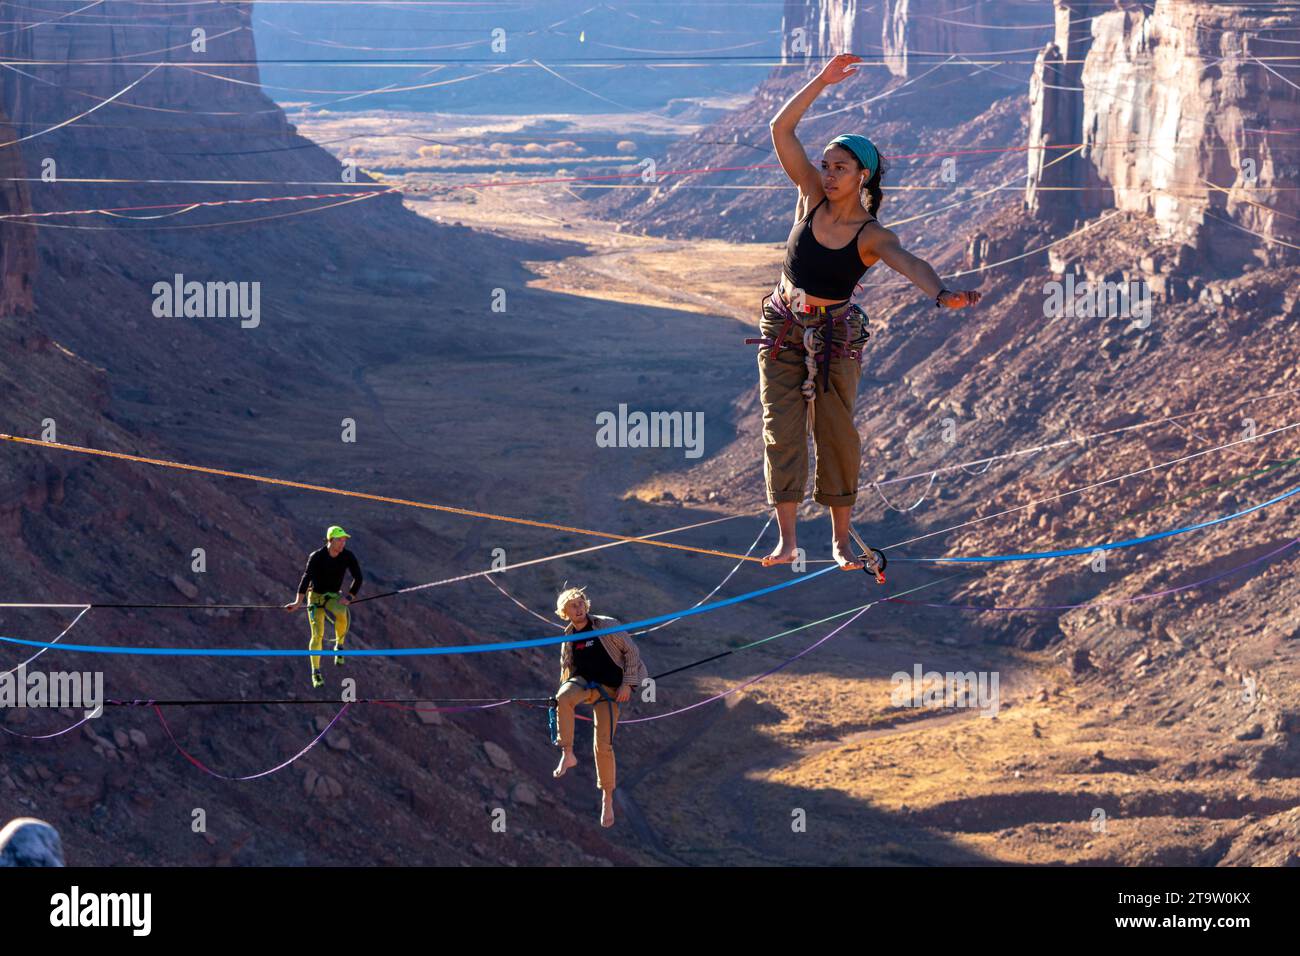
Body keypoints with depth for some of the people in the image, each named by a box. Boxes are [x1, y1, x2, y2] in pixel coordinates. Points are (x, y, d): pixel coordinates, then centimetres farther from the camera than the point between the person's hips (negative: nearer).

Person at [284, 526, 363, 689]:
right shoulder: (316, 557, -18)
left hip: (333, 596, 2)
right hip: (315, 596, -2)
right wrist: (298, 602, -34)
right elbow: (306, 577, -26)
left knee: (342, 614, -33)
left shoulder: (348, 556, -9)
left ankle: (339, 646, -9)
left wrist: (349, 597, -13)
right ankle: (316, 672, -1)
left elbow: (358, 578, -2)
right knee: (317, 634, -12)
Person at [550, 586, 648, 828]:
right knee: (563, 697, -36)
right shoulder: (569, 637, 7)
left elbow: (631, 651, -5)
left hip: (608, 689, -2)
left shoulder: (607, 626, -5)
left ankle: (607, 798, 8)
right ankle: (567, 755, -29)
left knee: (603, 745, -8)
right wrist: (564, 697, 14)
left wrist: (627, 683, -13)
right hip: (582, 682, 2)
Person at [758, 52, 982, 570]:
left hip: (834, 336, -2)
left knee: (836, 433, 0)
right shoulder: (812, 198, -6)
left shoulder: (872, 237, -16)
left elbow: (908, 263, -37)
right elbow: (781, 130, -7)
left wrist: (940, 293, -57)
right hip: (783, 328, 3)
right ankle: (786, 540, -4)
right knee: (782, 429, -3)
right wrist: (821, 82, -14)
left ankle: (841, 539, 11)